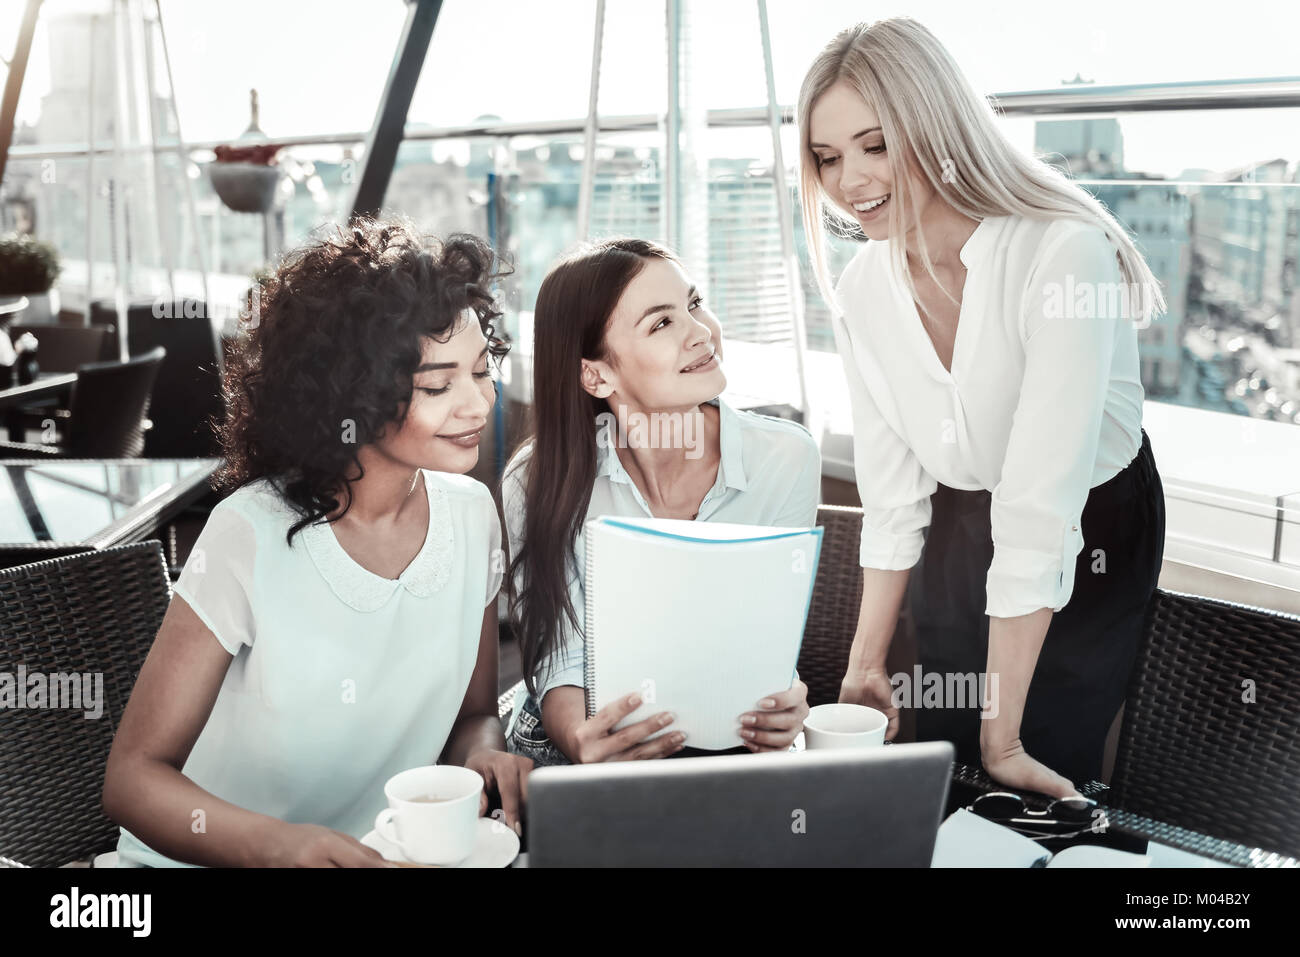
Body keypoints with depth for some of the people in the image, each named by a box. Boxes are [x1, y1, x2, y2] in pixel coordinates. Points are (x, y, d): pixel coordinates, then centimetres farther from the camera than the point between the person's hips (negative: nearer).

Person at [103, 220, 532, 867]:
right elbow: (135, 775, -16)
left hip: (387, 852, 4)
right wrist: (276, 844, -33)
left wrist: (483, 754, -15)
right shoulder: (252, 536, -18)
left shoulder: (471, 513, -3)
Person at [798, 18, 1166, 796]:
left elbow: (1039, 506, -33)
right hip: (958, 543, 5)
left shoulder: (1065, 256, -30)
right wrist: (866, 663, -1)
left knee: (1039, 786, 2)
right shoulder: (862, 291, -10)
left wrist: (1004, 738, -30)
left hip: (1087, 536, -5)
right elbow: (892, 495, -2)